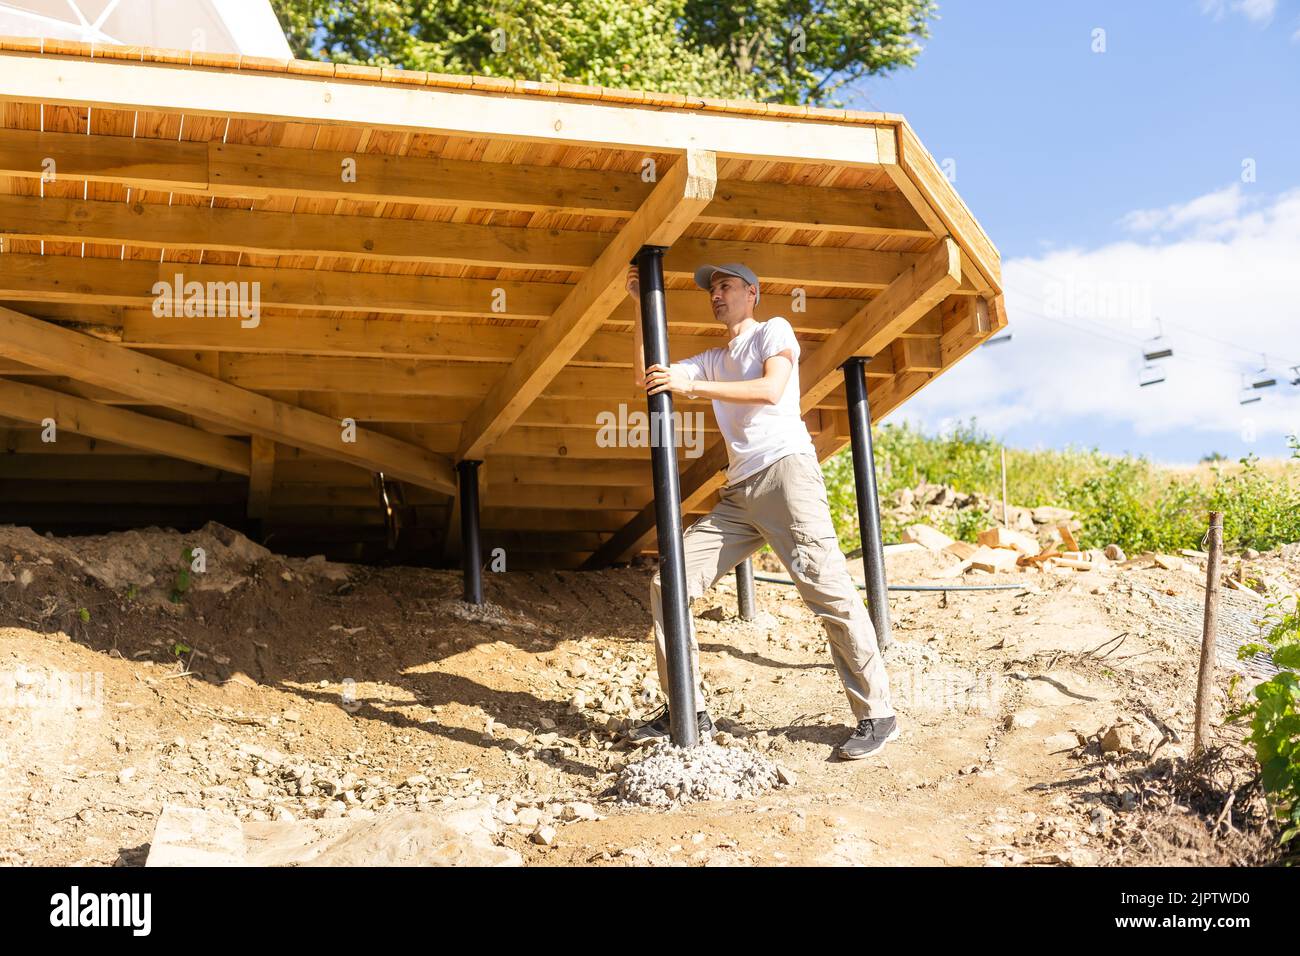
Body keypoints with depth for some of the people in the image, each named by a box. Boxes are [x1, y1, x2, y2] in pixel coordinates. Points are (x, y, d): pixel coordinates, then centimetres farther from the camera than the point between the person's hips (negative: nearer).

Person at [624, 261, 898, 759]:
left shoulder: (773, 330, 7)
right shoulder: (713, 359, 26)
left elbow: (771, 389, -12)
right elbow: (646, 377, 16)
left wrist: (691, 385, -15)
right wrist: (642, 307, 11)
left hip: (786, 470, -7)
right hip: (738, 493, 7)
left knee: (827, 589, -15)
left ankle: (876, 714, -7)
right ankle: (688, 711, 5)